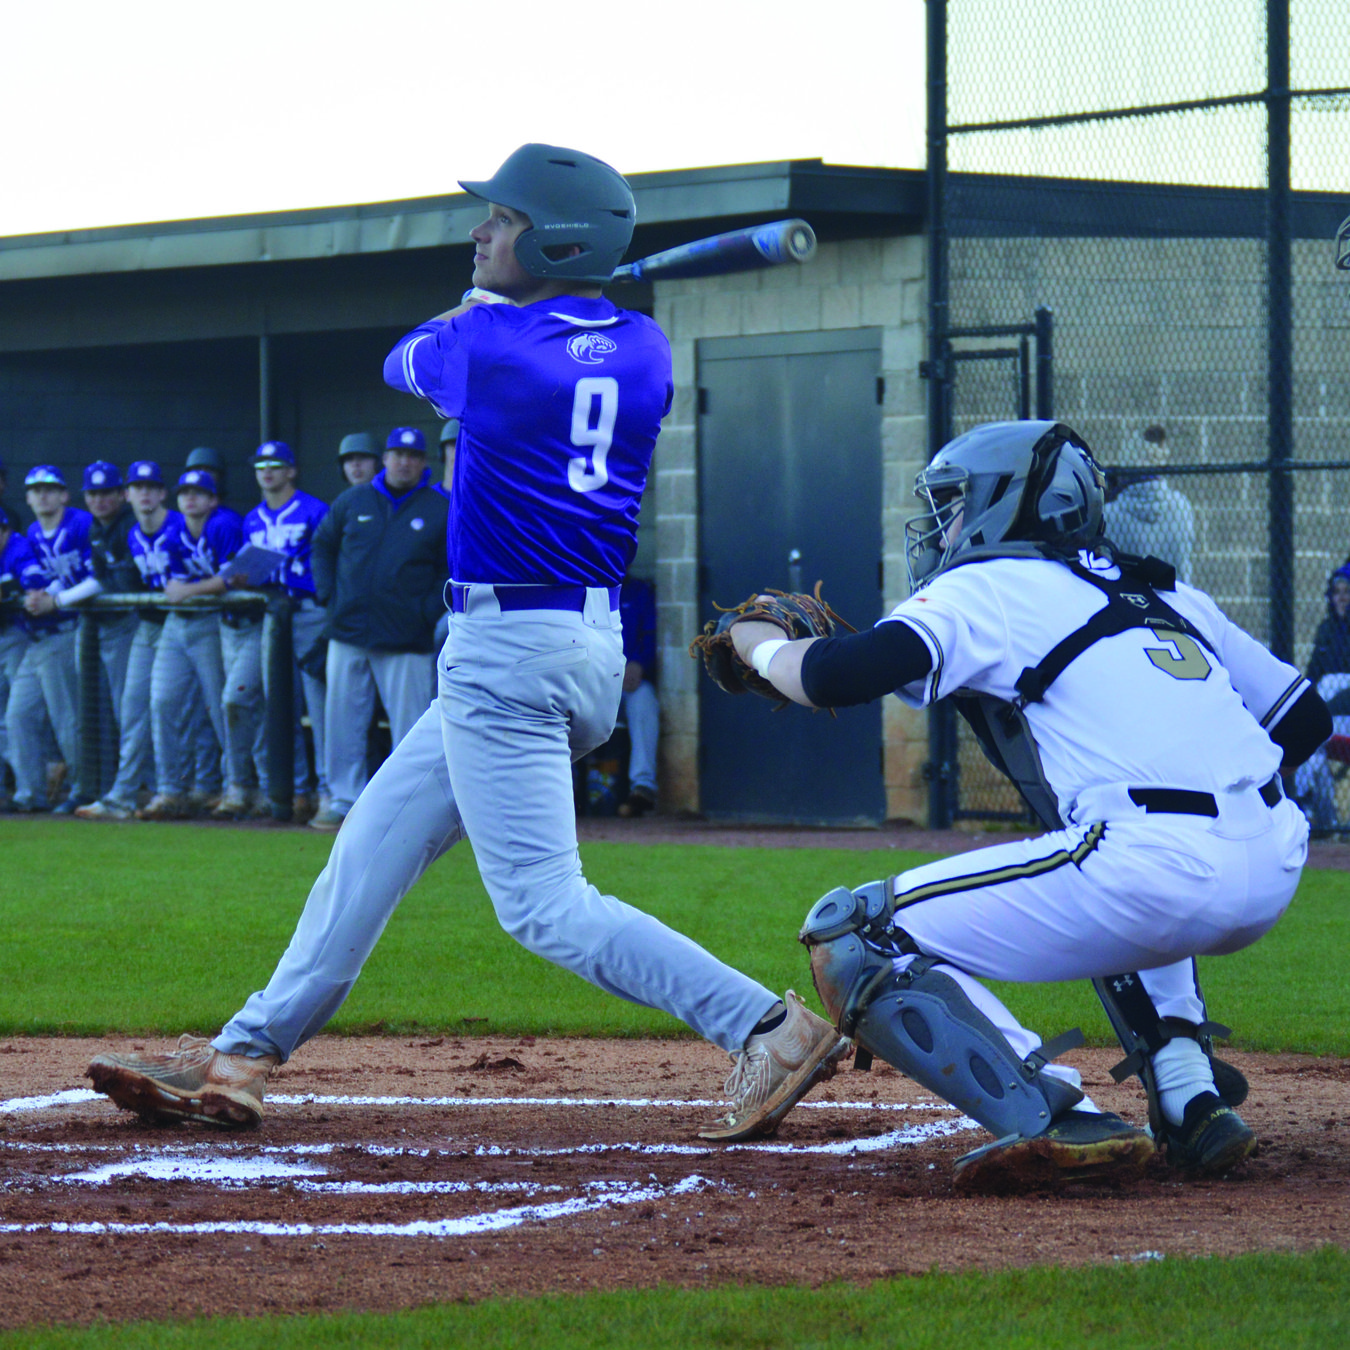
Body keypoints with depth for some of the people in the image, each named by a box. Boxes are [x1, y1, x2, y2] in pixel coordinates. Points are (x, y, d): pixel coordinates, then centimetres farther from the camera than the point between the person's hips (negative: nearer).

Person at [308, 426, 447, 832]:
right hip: (348, 633, 3)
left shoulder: (440, 510, 3)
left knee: (410, 723, -5)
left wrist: (429, 611, -5)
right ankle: (344, 799, 12)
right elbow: (322, 546, 20)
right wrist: (328, 596, 7)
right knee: (342, 721, 4)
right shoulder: (353, 501, 10)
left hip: (406, 642, -3)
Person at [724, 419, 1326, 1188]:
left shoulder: (985, 587, 8)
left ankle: (1058, 1122, -15)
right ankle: (1195, 1106, 22)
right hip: (1277, 875, 8)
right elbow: (1304, 719, 25)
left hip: (1156, 869, -7)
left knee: (848, 940, 3)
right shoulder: (1165, 592, 27)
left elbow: (842, 678, -6)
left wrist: (762, 645, 15)